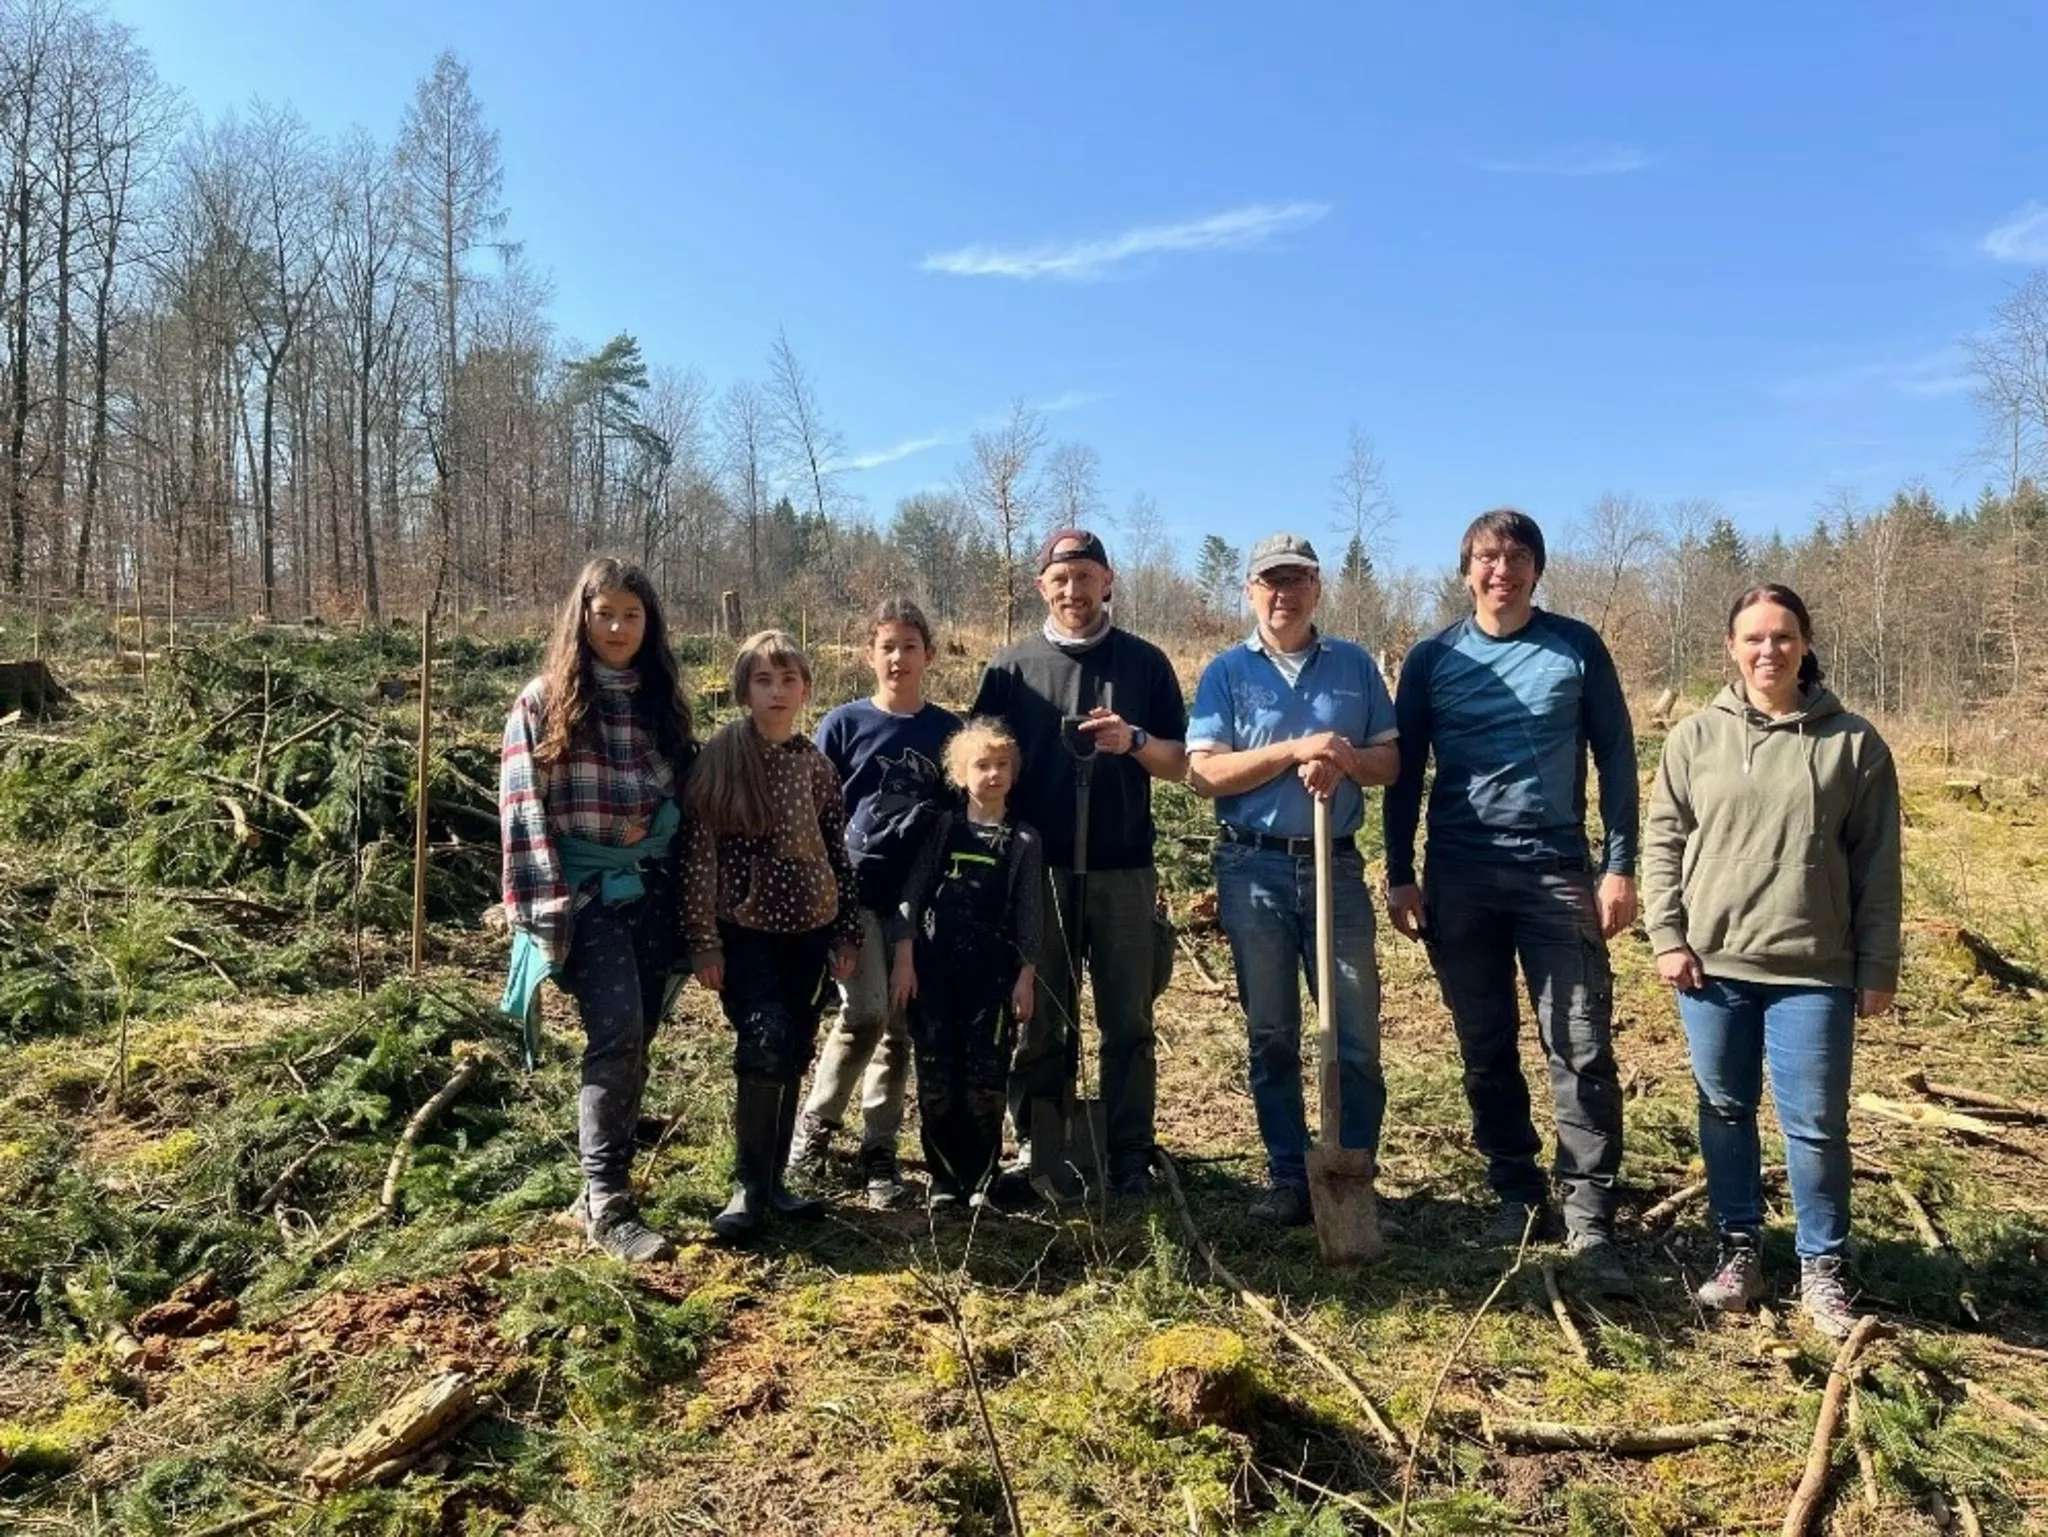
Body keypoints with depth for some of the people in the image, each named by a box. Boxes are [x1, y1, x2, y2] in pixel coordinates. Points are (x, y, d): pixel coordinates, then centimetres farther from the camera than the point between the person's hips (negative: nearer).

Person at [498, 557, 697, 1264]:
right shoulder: (542, 702, -3)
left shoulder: (662, 702, 11)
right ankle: (608, 1207, -6)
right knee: (616, 1035, -16)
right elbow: (522, 810, -8)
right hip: (586, 892, -5)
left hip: (652, 889, 5)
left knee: (633, 1044, 8)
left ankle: (600, 1189, 22)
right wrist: (546, 915, -14)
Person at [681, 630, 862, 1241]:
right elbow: (698, 853, -7)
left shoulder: (817, 765, 5)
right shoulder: (719, 759, -6)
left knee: (792, 1057, 8)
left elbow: (838, 853, 9)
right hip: (744, 930, -4)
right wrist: (703, 941, -10)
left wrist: (848, 935, 7)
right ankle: (748, 1185, -3)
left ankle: (774, 1179, 22)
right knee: (766, 1043, -18)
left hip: (809, 931, 4)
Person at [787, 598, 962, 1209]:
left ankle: (879, 1150, 18)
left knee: (901, 1024, 6)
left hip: (922, 898, 2)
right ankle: (815, 1122, 11)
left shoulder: (947, 730, 5)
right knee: (864, 1013, -12)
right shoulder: (843, 724, 0)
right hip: (856, 892, -2)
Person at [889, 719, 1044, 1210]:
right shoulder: (944, 827, 6)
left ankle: (982, 1179, 15)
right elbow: (912, 893, 4)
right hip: (934, 970, 1)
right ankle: (945, 1178, 17)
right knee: (935, 1082, 4)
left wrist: (1026, 977, -2)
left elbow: (1029, 916, 3)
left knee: (985, 1083, 0)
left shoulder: (1023, 841, 3)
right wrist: (903, 959, -3)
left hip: (993, 975, -1)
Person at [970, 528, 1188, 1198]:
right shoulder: (1011, 667, 6)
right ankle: (1043, 1158, 16)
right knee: (1041, 1024, 6)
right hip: (1037, 870, 0)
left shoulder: (1145, 662, 7)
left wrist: (1134, 742, -13)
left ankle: (1130, 1159, 16)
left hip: (1124, 871, 0)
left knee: (1128, 1024, 5)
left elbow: (1181, 762, 8)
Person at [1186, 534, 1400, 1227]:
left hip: (1335, 865, 1)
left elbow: (1392, 760, 8)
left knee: (1356, 1034, 1)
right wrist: (1295, 751, -16)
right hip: (1254, 868, -1)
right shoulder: (1226, 671, 2)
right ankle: (1288, 1176, 20)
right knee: (1271, 1034, 8)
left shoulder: (1354, 665, 8)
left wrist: (1345, 760, -14)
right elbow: (1204, 773, -7)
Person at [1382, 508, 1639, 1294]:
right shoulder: (1433, 658, 4)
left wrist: (1619, 865, -4)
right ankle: (1518, 1193, 23)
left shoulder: (1577, 648, 2)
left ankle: (1590, 1220, 5)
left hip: (1559, 872, -1)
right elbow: (1404, 771, 7)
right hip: (1460, 877, 2)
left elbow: (1616, 757, 3)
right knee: (1486, 1048, 9)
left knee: (1582, 1051, -4)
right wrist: (1399, 875, 2)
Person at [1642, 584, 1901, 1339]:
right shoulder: (1695, 737, 2)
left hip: (1814, 971, -1)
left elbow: (1877, 864, 2)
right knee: (1725, 1112, 11)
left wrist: (1878, 966, 1)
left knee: (1816, 1122, 4)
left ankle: (1823, 1266, 22)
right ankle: (1739, 1249, 26)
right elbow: (1663, 842, 4)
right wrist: (1667, 937, -3)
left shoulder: (1852, 742, 0)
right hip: (1712, 963, 2)